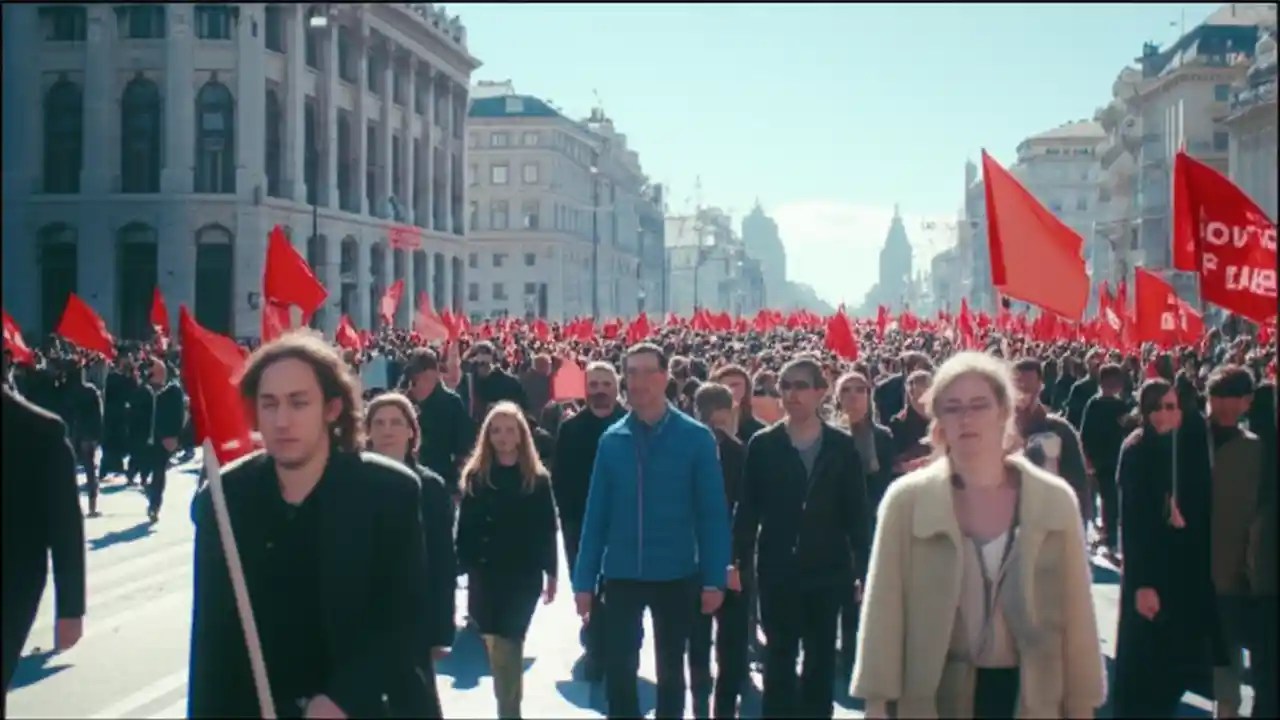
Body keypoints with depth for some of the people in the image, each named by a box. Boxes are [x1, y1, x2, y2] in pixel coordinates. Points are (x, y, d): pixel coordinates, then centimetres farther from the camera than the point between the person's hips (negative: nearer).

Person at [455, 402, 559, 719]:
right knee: (499, 644, 10)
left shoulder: (537, 479, 0)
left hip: (523, 575, -2)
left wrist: (551, 573, 2)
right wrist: (463, 568, -3)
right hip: (485, 574, 2)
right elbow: (465, 528, 2)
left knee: (504, 645, -7)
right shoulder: (474, 476, 3)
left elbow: (548, 530, 2)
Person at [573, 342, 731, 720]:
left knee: (670, 668, 14)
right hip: (622, 575, 1)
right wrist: (584, 580, -1)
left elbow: (713, 513, -7)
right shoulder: (612, 439, 0)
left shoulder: (696, 437, -6)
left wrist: (714, 578, -12)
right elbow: (596, 514, 1)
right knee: (619, 669, 4)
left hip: (677, 575, -1)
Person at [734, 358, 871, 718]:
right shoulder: (763, 445, 0)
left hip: (826, 570, 1)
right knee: (778, 658, 8)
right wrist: (739, 560, -8)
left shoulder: (843, 446, 0)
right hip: (777, 570, 0)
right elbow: (748, 509, -1)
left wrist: (864, 568, -2)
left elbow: (857, 513, 1)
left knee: (821, 658, 10)